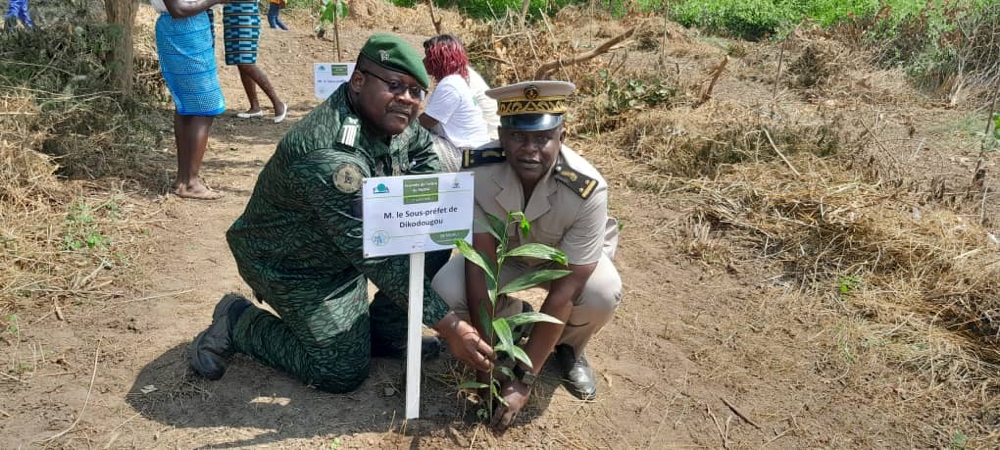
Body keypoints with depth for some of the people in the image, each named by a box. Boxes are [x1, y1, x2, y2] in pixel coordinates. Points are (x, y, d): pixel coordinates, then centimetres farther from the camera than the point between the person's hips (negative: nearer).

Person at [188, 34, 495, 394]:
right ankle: (237, 323, 9)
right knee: (344, 373, -8)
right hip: (293, 267, -8)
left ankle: (383, 335, 7)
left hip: (350, 246, 8)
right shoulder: (328, 155, -37)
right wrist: (449, 327, -36)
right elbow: (377, 257, -37)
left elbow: (423, 150, 14)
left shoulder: (387, 117, -11)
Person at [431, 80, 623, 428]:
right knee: (446, 291, -26)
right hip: (503, 253, 2)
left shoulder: (587, 190, -37)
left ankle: (569, 349, 3)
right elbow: (481, 266, -28)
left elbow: (564, 291, -33)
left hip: (568, 257, -1)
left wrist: (523, 380, -31)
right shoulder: (477, 170, -33)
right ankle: (513, 321, 9)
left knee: (602, 293, -34)